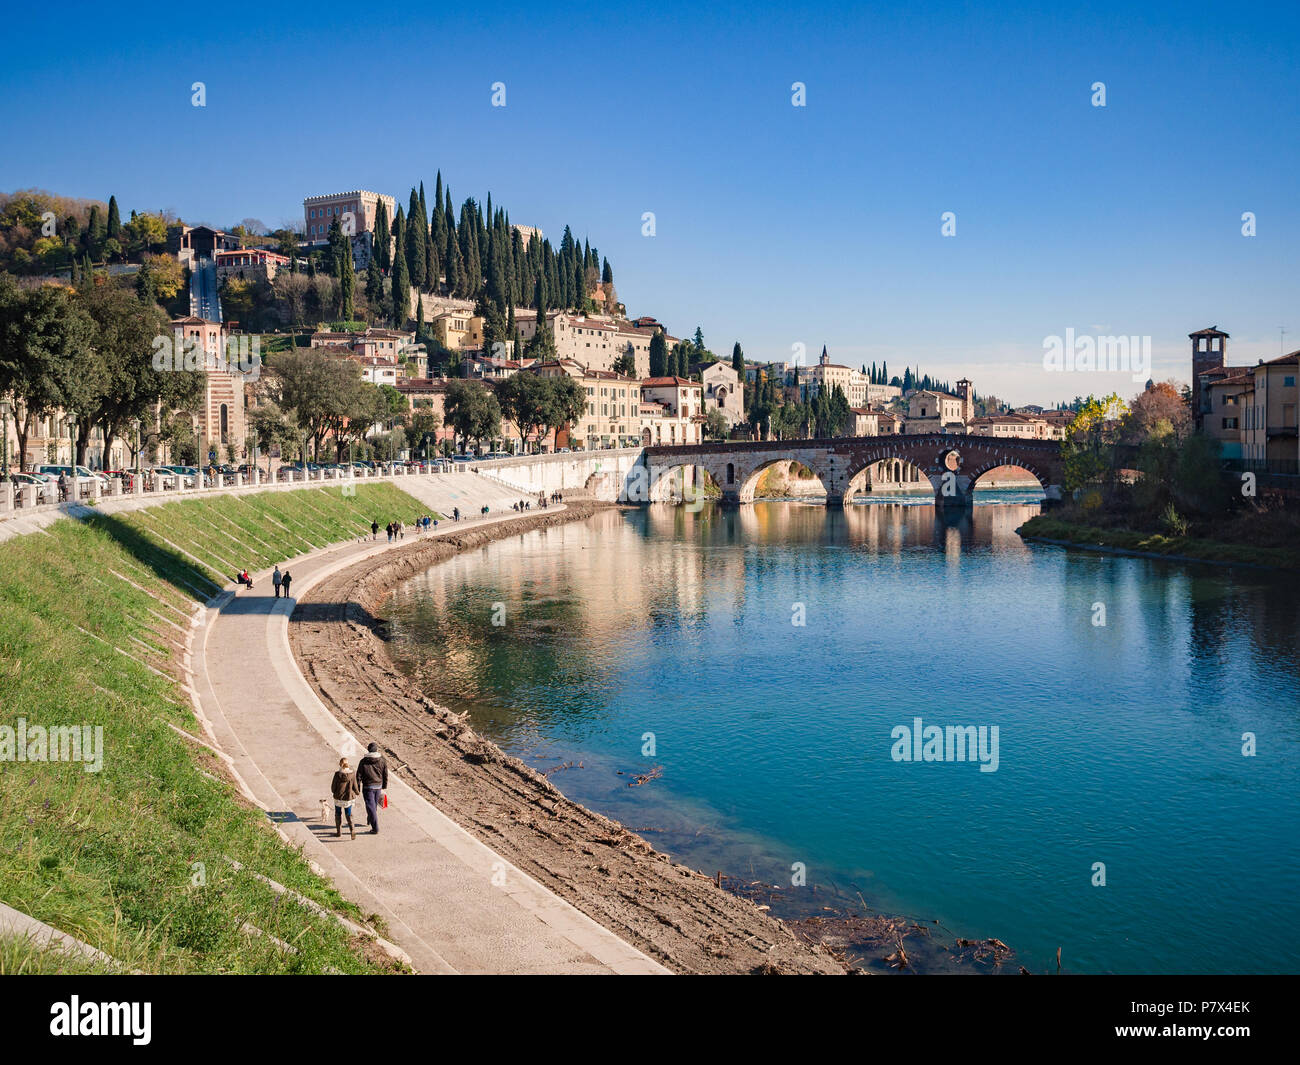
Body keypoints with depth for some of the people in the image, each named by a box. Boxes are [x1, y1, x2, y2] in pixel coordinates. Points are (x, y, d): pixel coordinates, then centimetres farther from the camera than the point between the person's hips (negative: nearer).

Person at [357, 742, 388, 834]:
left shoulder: (363, 762, -11)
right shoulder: (382, 761, -4)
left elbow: (359, 776, -8)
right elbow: (385, 776, 2)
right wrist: (384, 787, 14)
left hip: (368, 787, -4)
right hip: (378, 787, 4)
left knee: (371, 807, 0)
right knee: (374, 805, 23)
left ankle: (375, 829, -2)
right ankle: (369, 820, 45)